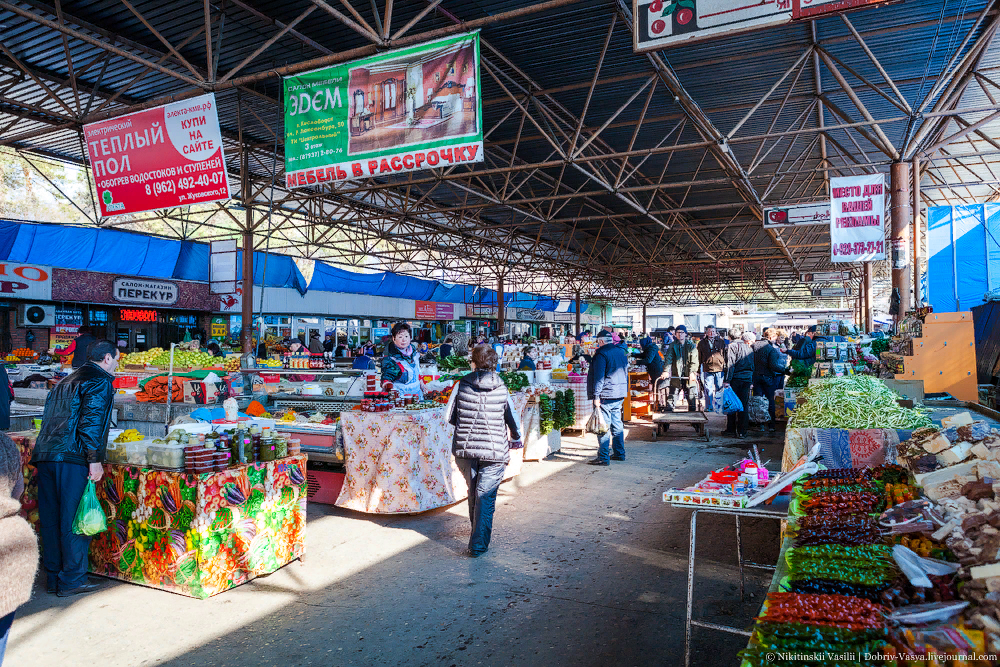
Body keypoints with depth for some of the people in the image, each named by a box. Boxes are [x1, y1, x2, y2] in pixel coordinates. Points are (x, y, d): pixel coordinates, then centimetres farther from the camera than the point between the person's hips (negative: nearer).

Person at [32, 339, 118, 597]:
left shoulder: (64, 381, 24)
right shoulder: (99, 382, -4)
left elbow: (49, 418, 26)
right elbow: (91, 422, -15)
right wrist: (95, 460, -14)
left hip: (45, 456, 9)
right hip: (71, 459, -9)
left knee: (50, 518, 12)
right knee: (74, 519, -2)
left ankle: (53, 576, 20)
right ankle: (72, 580, 4)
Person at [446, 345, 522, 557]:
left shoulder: (462, 385, -4)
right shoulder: (501, 390, -4)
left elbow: (449, 416, 3)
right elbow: (514, 421, 4)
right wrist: (515, 440, 24)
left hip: (465, 448, 2)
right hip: (494, 451, -2)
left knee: (473, 491, 21)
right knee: (486, 496, 3)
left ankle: (477, 532, 40)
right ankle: (478, 544, 0)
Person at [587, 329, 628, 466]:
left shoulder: (601, 354, -11)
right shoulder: (621, 352, 15)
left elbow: (599, 377, -16)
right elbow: (625, 374, 21)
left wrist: (596, 396, -15)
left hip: (606, 395, -8)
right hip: (620, 395, 8)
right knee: (617, 424, 15)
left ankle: (603, 458, -7)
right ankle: (619, 453, 22)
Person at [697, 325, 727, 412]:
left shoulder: (721, 342, 8)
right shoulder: (702, 343, 7)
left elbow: (725, 355, 11)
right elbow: (699, 357, 10)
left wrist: (725, 367, 7)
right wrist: (699, 368, 8)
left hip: (719, 369, 0)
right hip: (707, 370, 0)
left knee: (719, 389, 4)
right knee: (708, 390, 0)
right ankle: (709, 407, 9)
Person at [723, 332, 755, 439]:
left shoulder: (733, 346, -2)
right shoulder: (750, 350, 11)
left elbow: (730, 364, -11)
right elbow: (752, 366, 13)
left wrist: (727, 380, -14)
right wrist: (752, 381, 18)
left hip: (736, 378, -3)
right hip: (747, 379, 3)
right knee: (743, 406, 5)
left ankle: (731, 429, 11)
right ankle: (742, 431, 5)